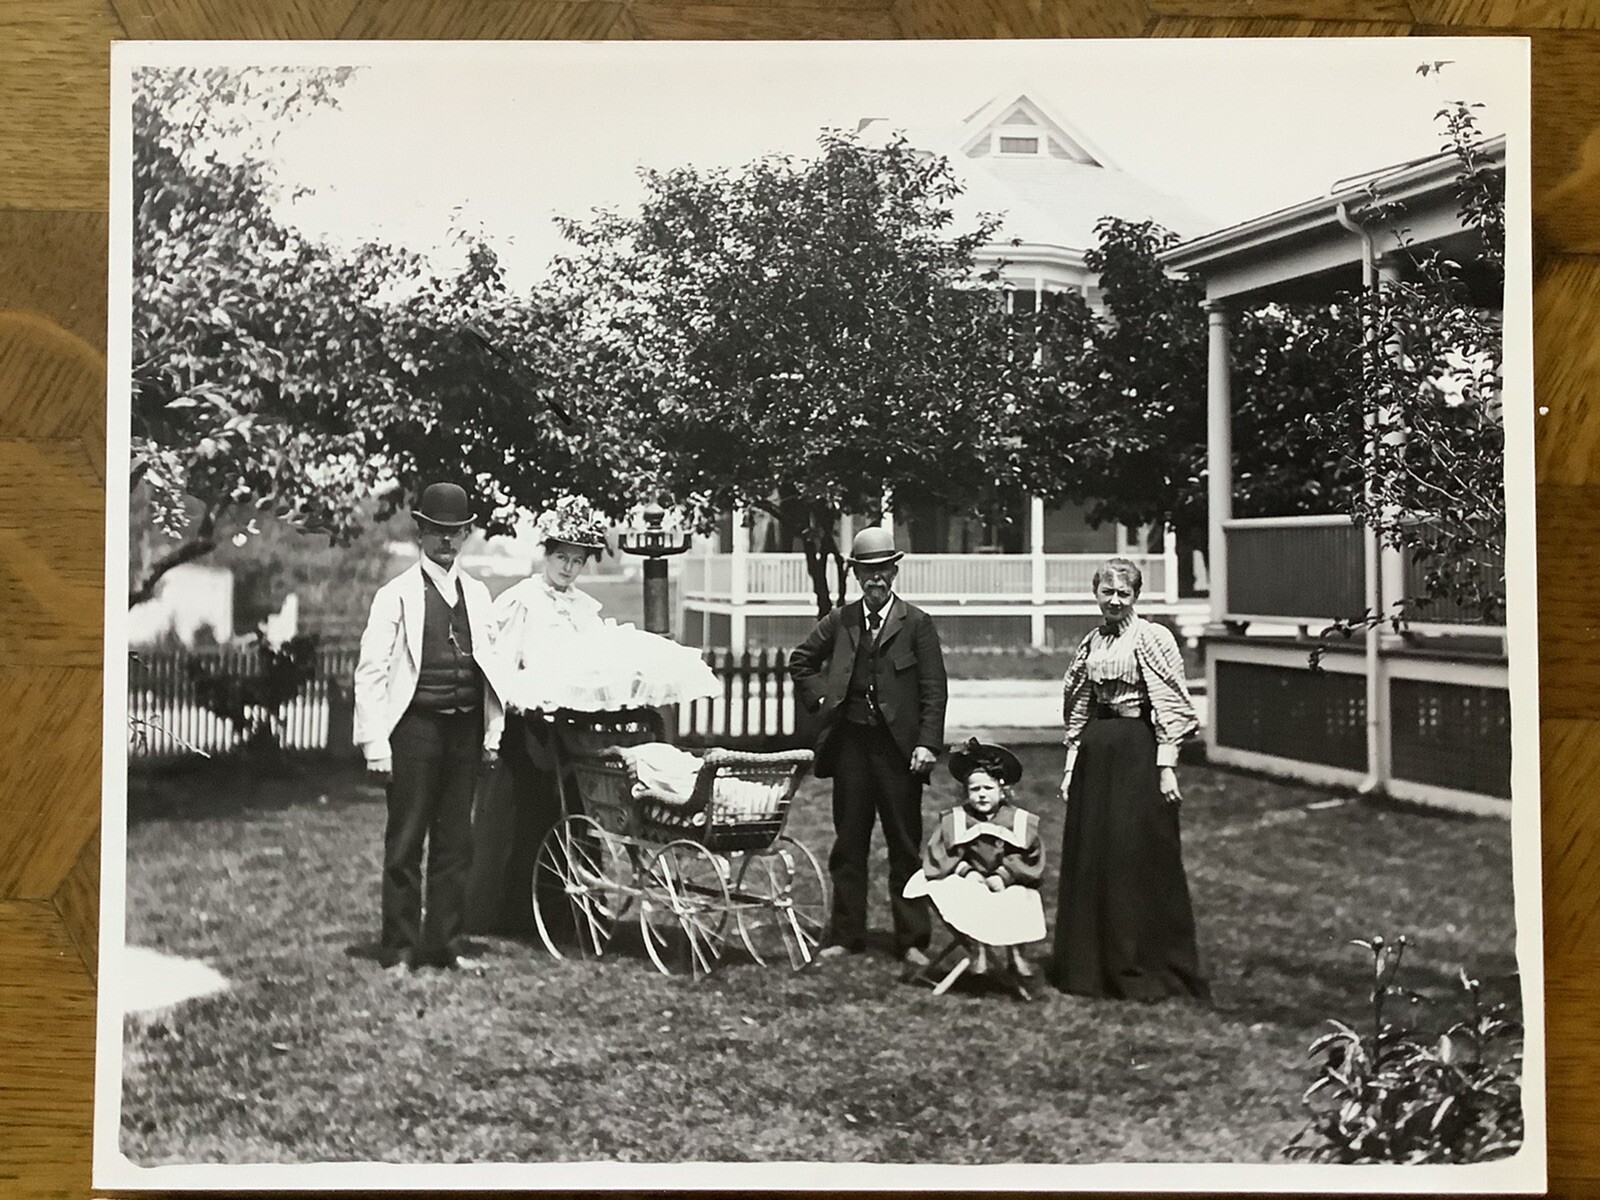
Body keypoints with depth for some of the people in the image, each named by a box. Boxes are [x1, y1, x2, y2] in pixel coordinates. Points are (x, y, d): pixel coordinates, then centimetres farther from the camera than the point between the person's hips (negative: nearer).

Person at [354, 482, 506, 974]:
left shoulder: (477, 595, 12)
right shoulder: (396, 595, -2)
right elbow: (370, 671, -5)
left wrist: (493, 732, 8)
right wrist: (374, 744, -11)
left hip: (464, 729, 5)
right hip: (415, 727, -4)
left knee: (456, 842, 9)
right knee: (405, 845, 0)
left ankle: (444, 945, 19)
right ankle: (399, 950, 10)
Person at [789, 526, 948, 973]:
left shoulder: (917, 623, 0)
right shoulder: (839, 622, 9)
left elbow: (934, 690, -4)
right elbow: (800, 661, 22)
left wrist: (928, 743, -13)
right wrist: (820, 698, 8)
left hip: (898, 747, -3)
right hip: (850, 745, 3)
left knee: (905, 848, 3)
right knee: (848, 845, 9)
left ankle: (912, 941, 11)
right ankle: (846, 935, 18)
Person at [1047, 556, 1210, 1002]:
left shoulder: (1151, 638, -5)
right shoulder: (1092, 642, 13)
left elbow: (1169, 707, -9)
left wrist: (1167, 766, -15)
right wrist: (1072, 764, 15)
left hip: (1137, 751, -7)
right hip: (1095, 752, 7)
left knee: (1140, 856, -2)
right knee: (1089, 858, 9)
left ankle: (1146, 969, 9)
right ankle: (1092, 964, 22)